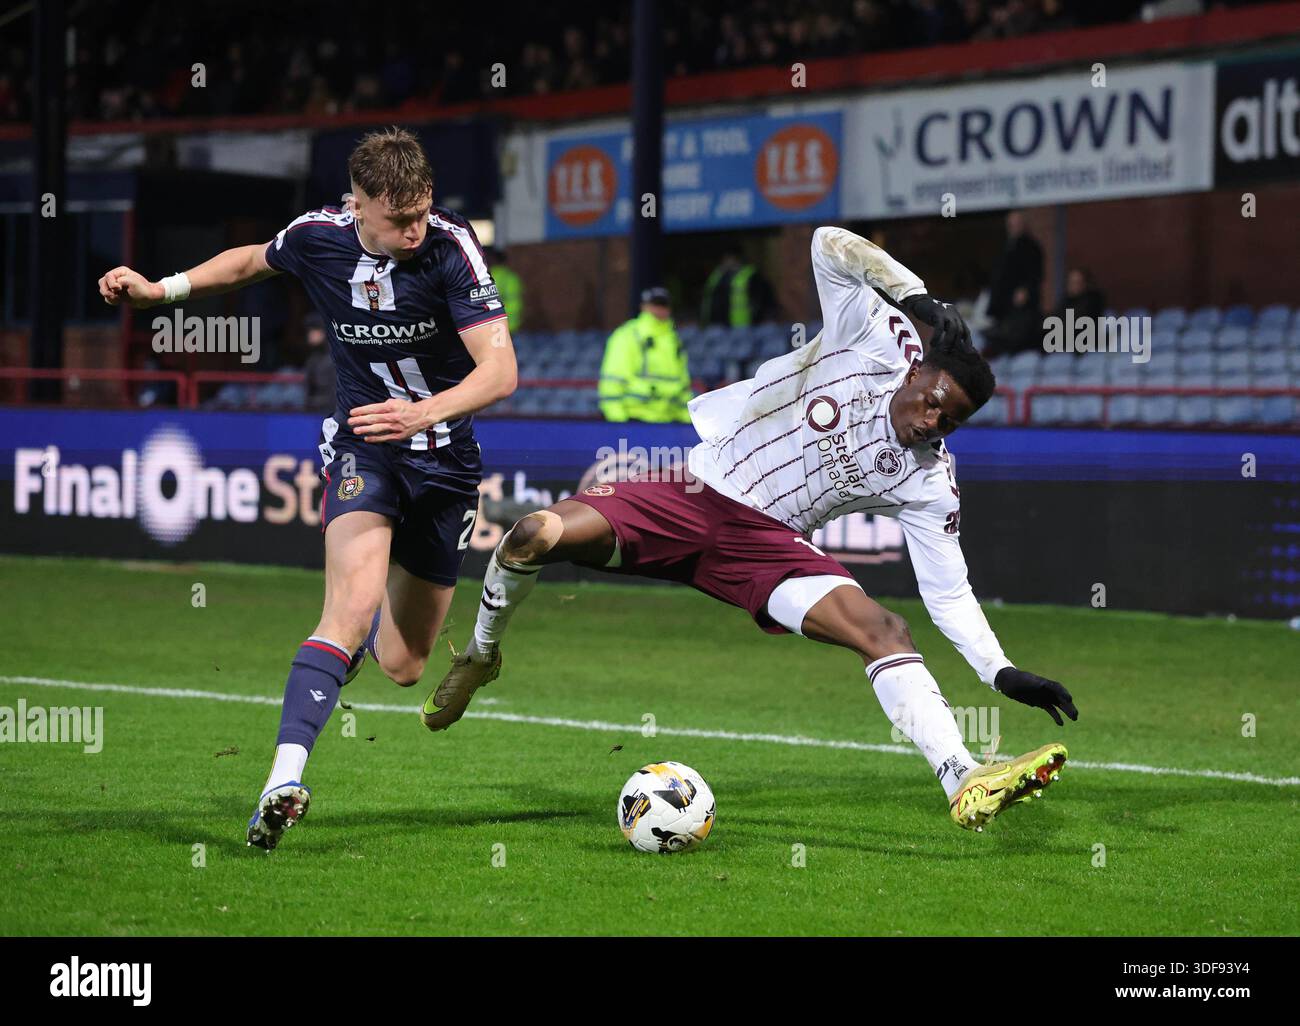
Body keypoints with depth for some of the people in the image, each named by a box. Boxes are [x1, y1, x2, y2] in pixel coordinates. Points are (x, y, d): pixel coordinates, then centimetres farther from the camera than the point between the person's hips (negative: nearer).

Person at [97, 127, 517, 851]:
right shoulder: (318, 236, -11)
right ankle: (286, 776, -38)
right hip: (362, 446, 0)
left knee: (402, 667, 8)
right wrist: (160, 289, 4)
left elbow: (500, 371, -28)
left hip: (446, 458, 0)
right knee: (355, 599, -30)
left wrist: (422, 413, -44)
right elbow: (253, 262, 15)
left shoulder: (451, 245, -20)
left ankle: (363, 632, 48)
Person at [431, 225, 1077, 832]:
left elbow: (949, 593, 2)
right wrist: (917, 297, -15)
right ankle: (481, 654, 9)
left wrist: (1002, 672, -10)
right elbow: (829, 246, -6)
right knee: (538, 535, -23)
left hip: (765, 543, 1)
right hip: (694, 487, -1)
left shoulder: (928, 482, -1)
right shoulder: (878, 344, -5)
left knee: (884, 631, -23)